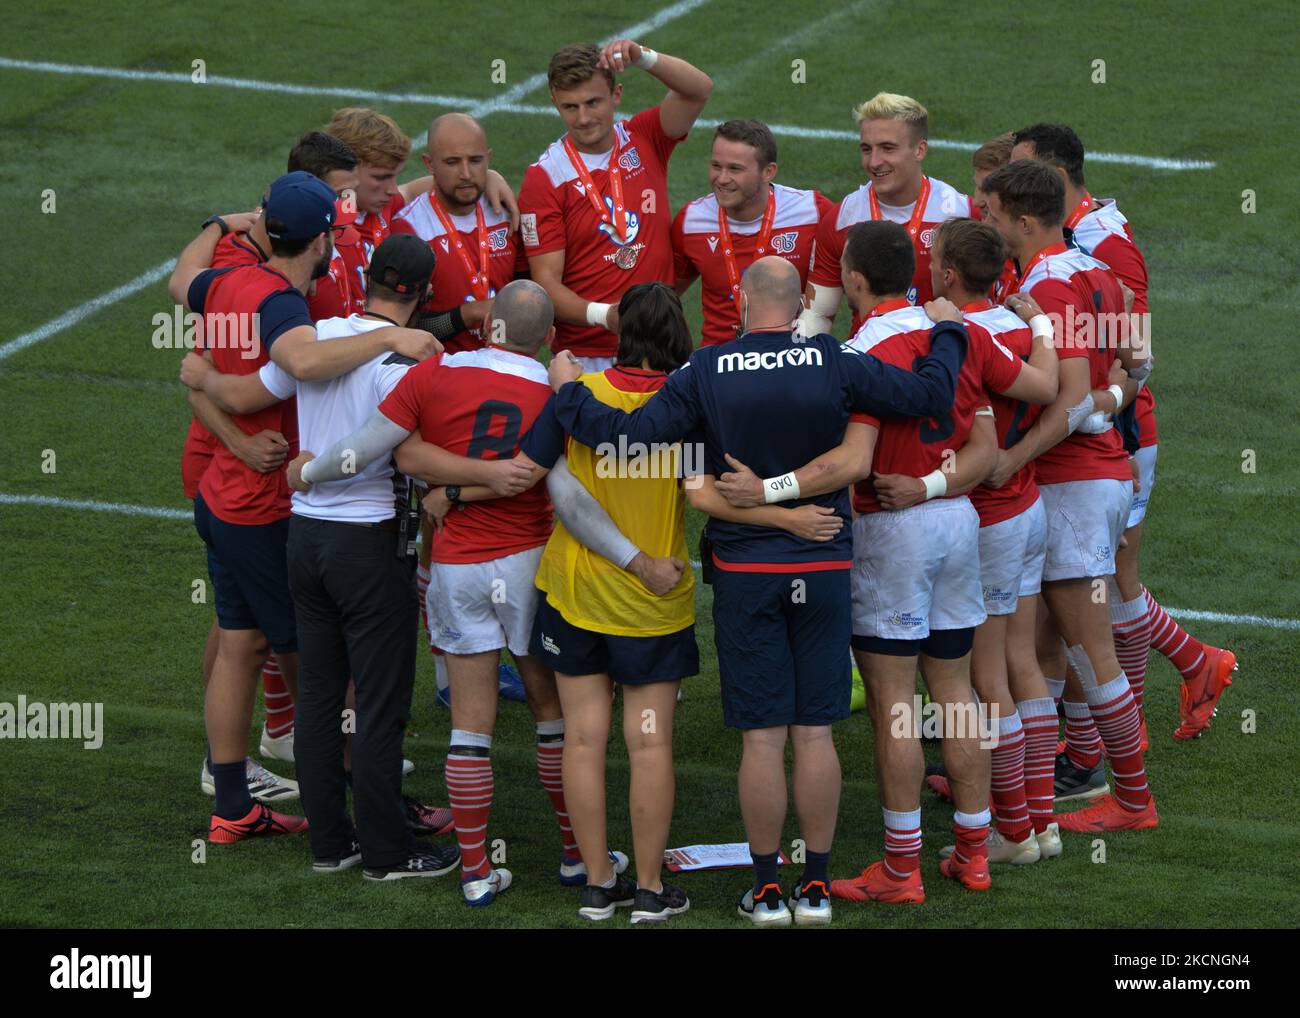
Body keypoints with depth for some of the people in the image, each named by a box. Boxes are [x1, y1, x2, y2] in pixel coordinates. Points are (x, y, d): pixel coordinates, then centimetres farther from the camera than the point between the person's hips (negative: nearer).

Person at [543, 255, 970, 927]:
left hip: (745, 574, -1)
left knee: (762, 738, 4)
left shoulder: (704, 373, -9)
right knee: (814, 733, 7)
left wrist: (569, 392, 5)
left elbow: (630, 436, -12)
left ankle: (766, 890, 10)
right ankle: (815, 888, 12)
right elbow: (929, 394, -7)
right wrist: (949, 335, 13)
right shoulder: (834, 365, -9)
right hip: (823, 569, 1)